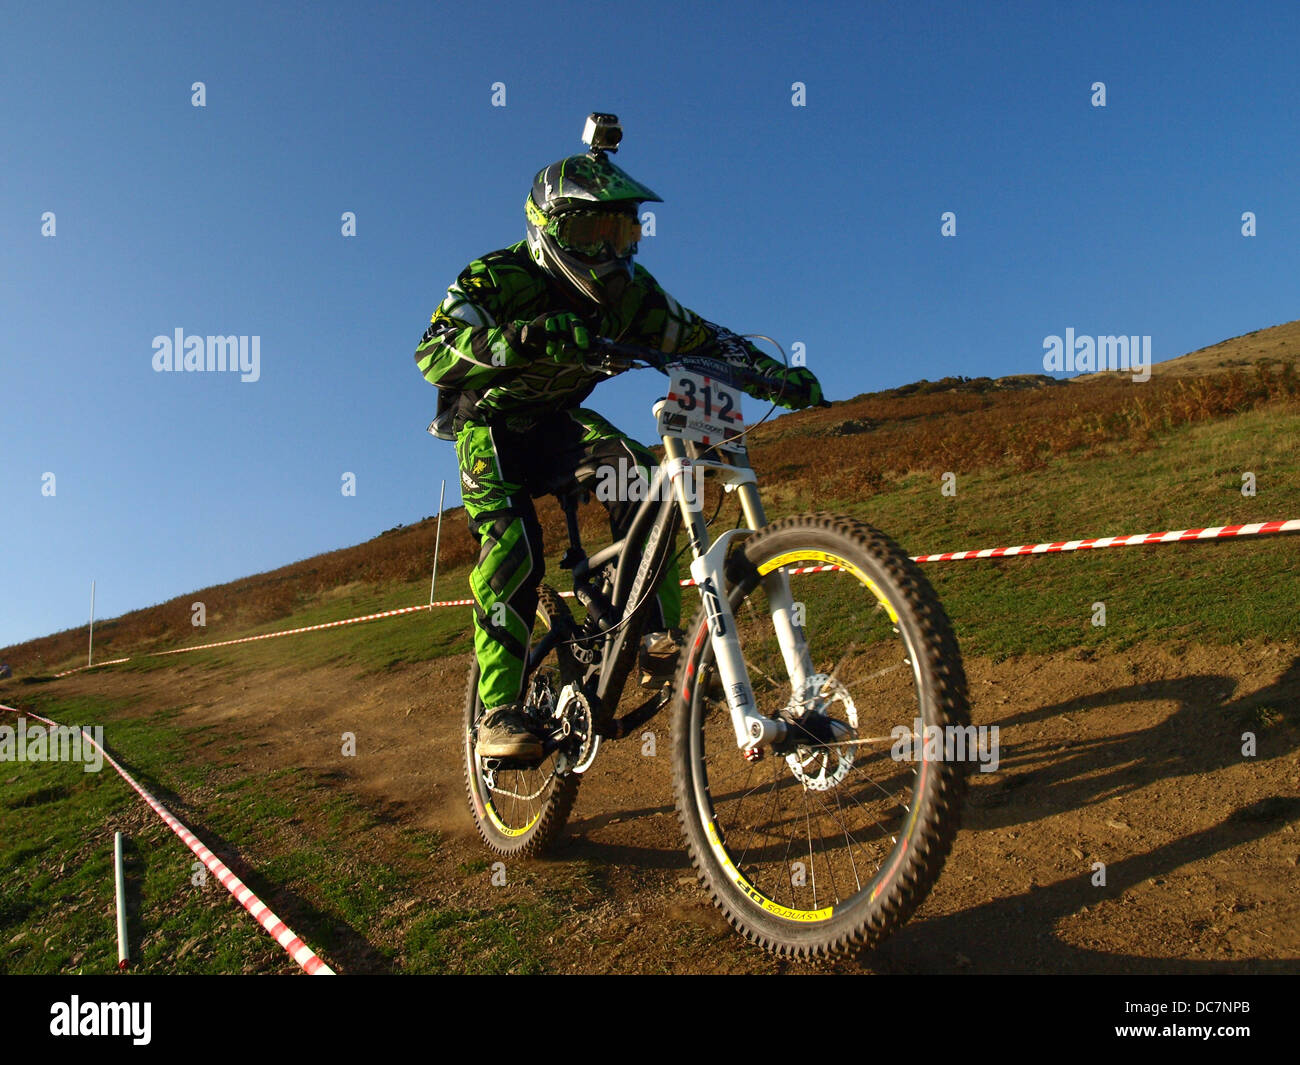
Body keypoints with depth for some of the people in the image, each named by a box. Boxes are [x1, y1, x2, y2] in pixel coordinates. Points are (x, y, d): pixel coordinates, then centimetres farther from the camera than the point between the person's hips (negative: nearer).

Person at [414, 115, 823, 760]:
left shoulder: (627, 290, -11)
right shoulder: (497, 278, -24)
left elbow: (698, 338, -10)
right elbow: (434, 353, -39)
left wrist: (778, 376, -21)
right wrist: (526, 339, -57)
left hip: (558, 419, 4)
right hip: (490, 424, -3)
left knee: (637, 474, -26)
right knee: (512, 542, -26)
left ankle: (658, 634, -19)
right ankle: (499, 710, -21)